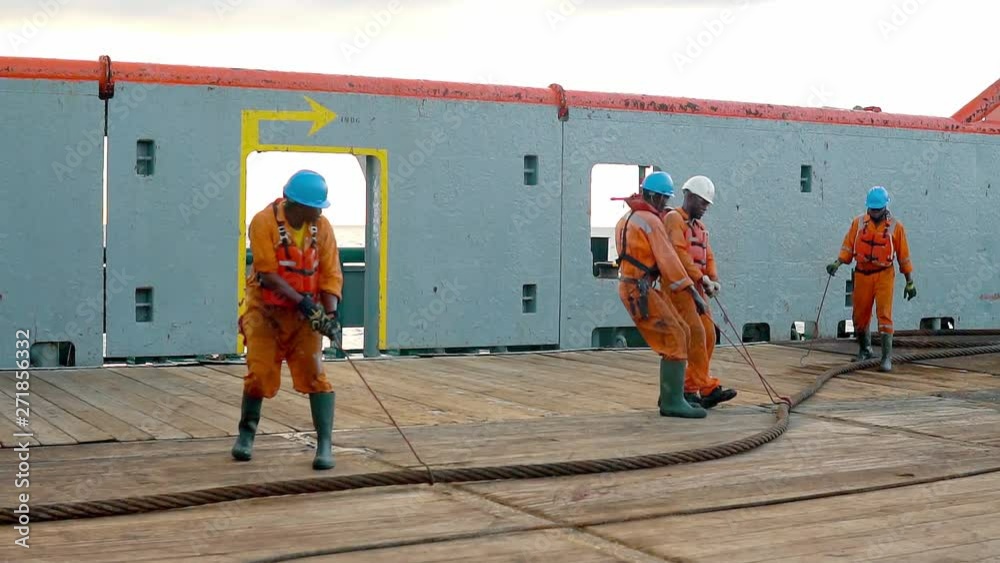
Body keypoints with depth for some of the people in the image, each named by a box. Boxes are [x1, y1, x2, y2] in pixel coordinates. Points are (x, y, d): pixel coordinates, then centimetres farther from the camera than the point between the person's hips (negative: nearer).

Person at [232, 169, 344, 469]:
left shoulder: (322, 227, -6)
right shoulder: (264, 222, -16)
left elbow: (332, 275, -6)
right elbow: (268, 273, -20)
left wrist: (330, 313, -20)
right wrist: (301, 301, -27)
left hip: (306, 312, 2)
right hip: (266, 310, -2)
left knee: (314, 373, -8)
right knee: (260, 373, -1)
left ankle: (325, 444, -5)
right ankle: (247, 432, 24)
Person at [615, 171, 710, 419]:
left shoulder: (629, 218, 17)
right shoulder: (651, 221, -13)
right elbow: (668, 259, -19)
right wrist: (693, 292, -19)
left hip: (642, 289, 10)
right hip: (640, 292, -10)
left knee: (681, 334, 11)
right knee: (674, 340, -11)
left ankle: (670, 395, 15)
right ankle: (672, 402, -10)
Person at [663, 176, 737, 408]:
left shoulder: (700, 226, 23)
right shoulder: (674, 218, -5)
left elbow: (708, 256, 16)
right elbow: (678, 252, -17)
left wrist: (713, 279, -3)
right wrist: (701, 278, -21)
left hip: (696, 288, 9)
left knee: (708, 335, 4)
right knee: (696, 334, -15)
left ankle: (690, 389, 8)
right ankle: (707, 388, -15)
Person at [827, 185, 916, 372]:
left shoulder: (895, 226, 0)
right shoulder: (858, 223, 5)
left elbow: (904, 256, 4)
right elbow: (848, 247, 5)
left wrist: (910, 282, 5)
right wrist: (837, 263, -12)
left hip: (884, 275, -2)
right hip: (862, 274, 3)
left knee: (884, 315, -10)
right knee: (860, 315, 8)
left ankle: (887, 357, -9)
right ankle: (864, 349, 30)